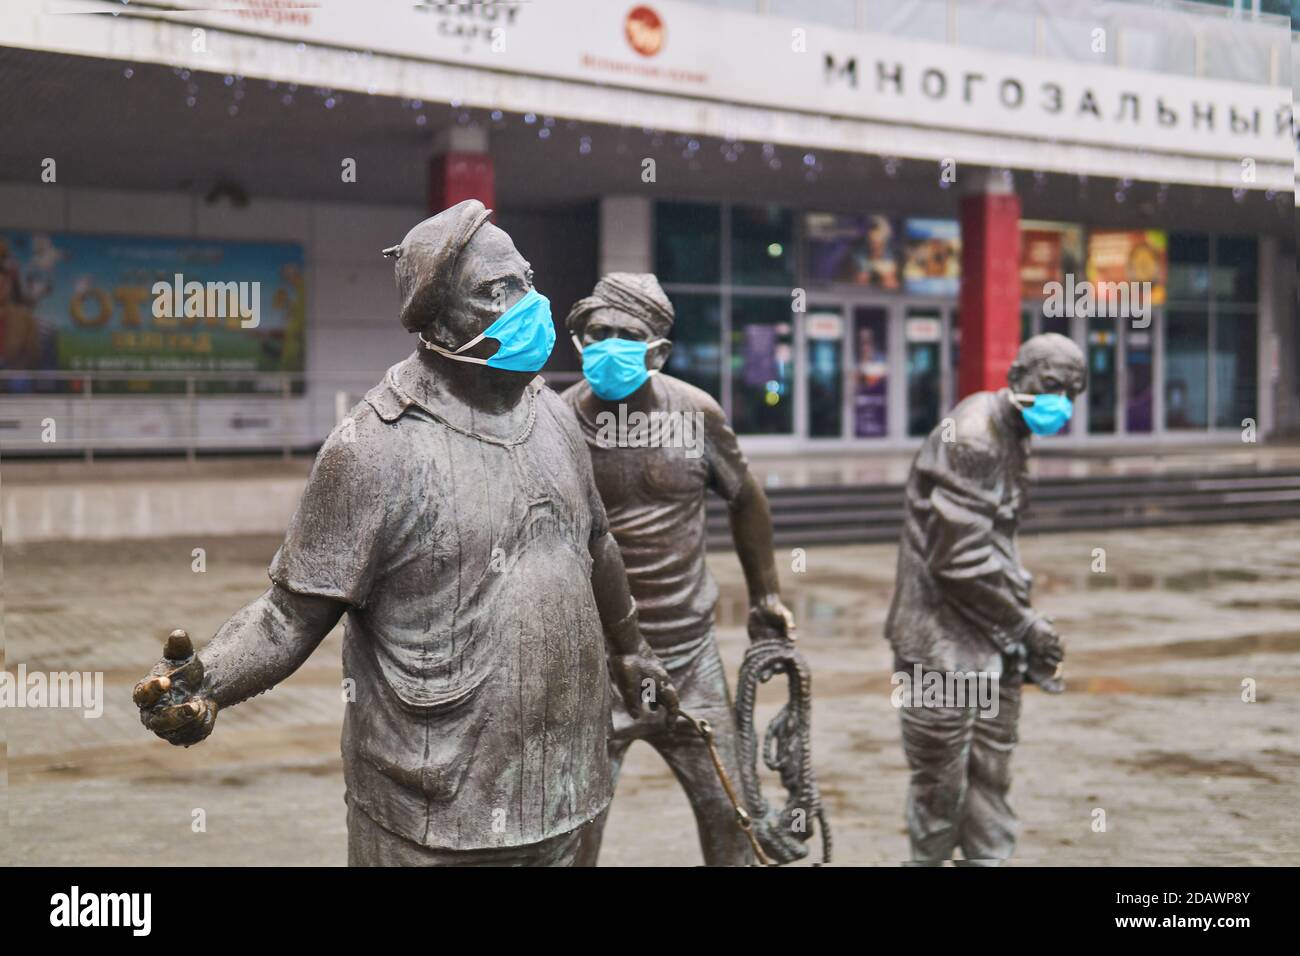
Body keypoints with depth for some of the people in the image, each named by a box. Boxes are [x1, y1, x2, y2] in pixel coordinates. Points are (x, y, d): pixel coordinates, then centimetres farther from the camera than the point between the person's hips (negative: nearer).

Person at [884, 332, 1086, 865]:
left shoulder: (1012, 437, 13)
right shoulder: (971, 438, -18)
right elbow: (962, 560, -22)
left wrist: (1025, 639, 16)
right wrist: (1026, 624, -12)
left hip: (991, 640, 9)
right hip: (943, 641, -9)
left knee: (991, 775, 13)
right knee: (942, 781, 0)